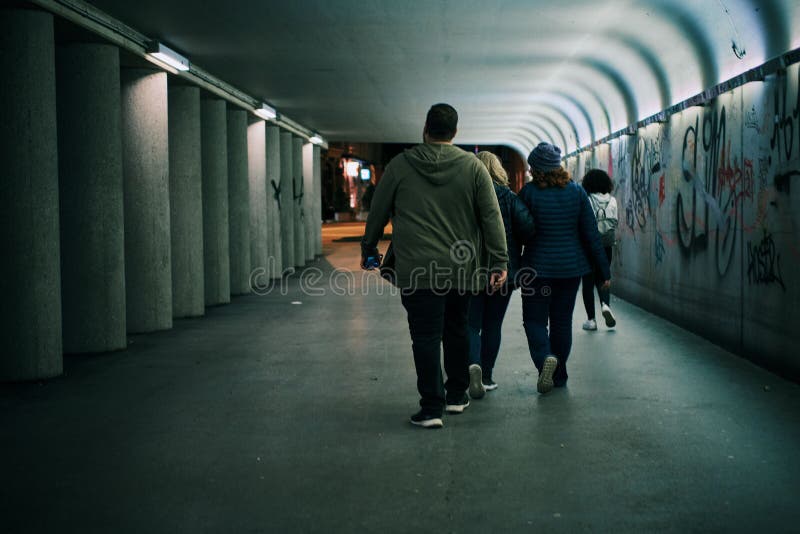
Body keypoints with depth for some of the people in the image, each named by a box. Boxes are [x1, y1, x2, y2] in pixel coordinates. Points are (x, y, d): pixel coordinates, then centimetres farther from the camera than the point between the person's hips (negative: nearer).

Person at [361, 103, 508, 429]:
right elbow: (492, 217, -2)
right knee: (456, 332, 17)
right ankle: (457, 396, 28)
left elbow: (377, 213, 8)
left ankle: (432, 408, 0)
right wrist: (499, 262, 1)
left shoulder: (400, 165, 1)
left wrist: (368, 249, 23)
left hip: (417, 270, -2)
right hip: (462, 268, 2)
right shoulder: (473, 166, 2)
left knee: (426, 337, 1)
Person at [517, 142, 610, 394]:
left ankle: (545, 358, -22)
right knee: (562, 320, 14)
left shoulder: (528, 192, -10)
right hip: (571, 266, 3)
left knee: (534, 320, 6)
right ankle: (559, 375, 22)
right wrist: (603, 269, 4)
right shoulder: (577, 191, -1)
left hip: (538, 267, -3)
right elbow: (591, 234, 0)